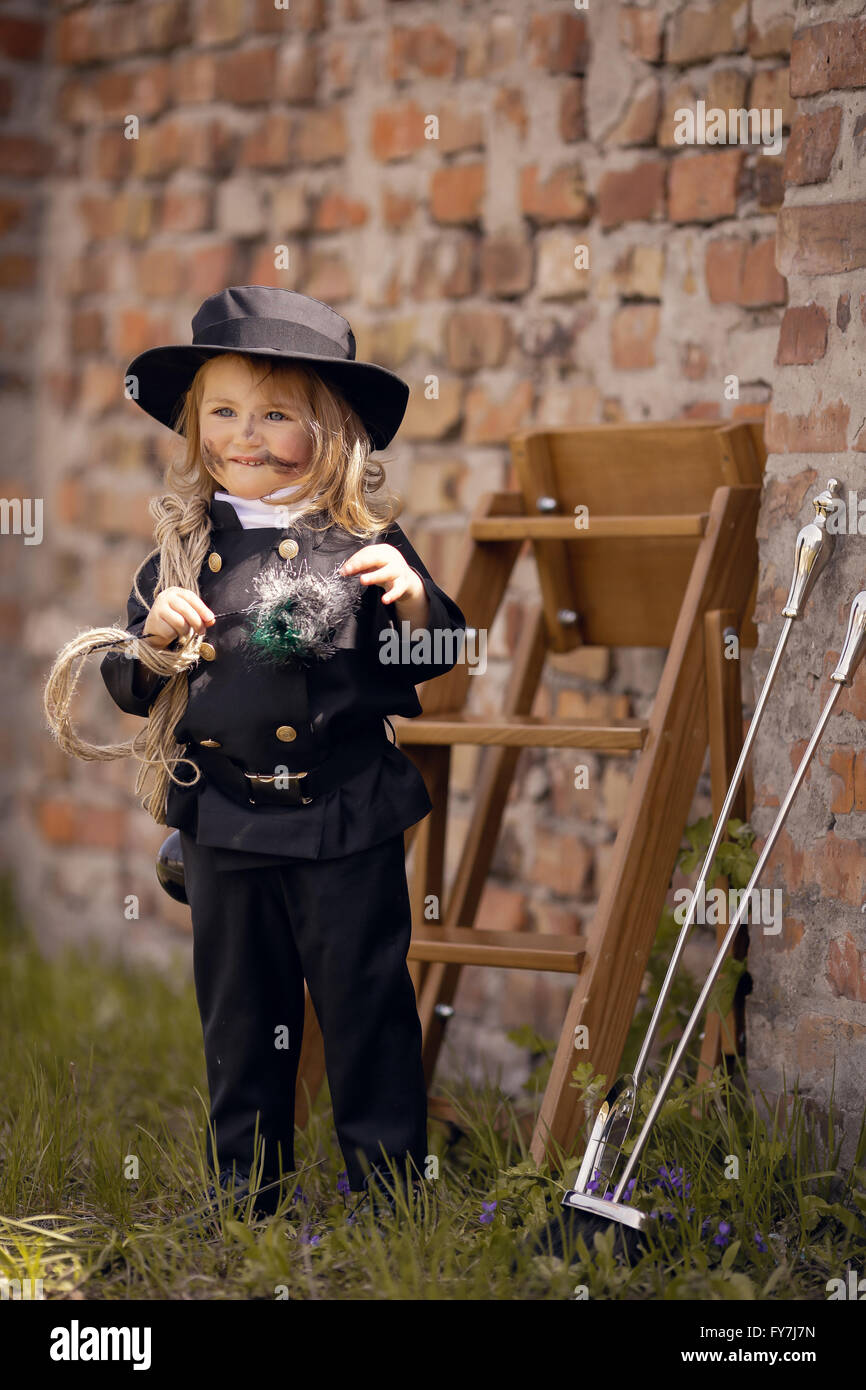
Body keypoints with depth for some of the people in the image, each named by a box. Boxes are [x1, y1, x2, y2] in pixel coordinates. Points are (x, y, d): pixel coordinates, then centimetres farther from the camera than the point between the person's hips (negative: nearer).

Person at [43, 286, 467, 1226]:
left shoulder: (365, 541, -4)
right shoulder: (182, 546, 4)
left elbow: (437, 666, -1)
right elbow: (132, 691, 9)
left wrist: (416, 602, -20)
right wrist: (154, 638, -11)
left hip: (346, 822, -3)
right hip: (223, 822, 3)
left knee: (365, 1008, 5)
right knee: (239, 1017, 14)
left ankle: (389, 1193, 18)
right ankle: (242, 1200, 27)